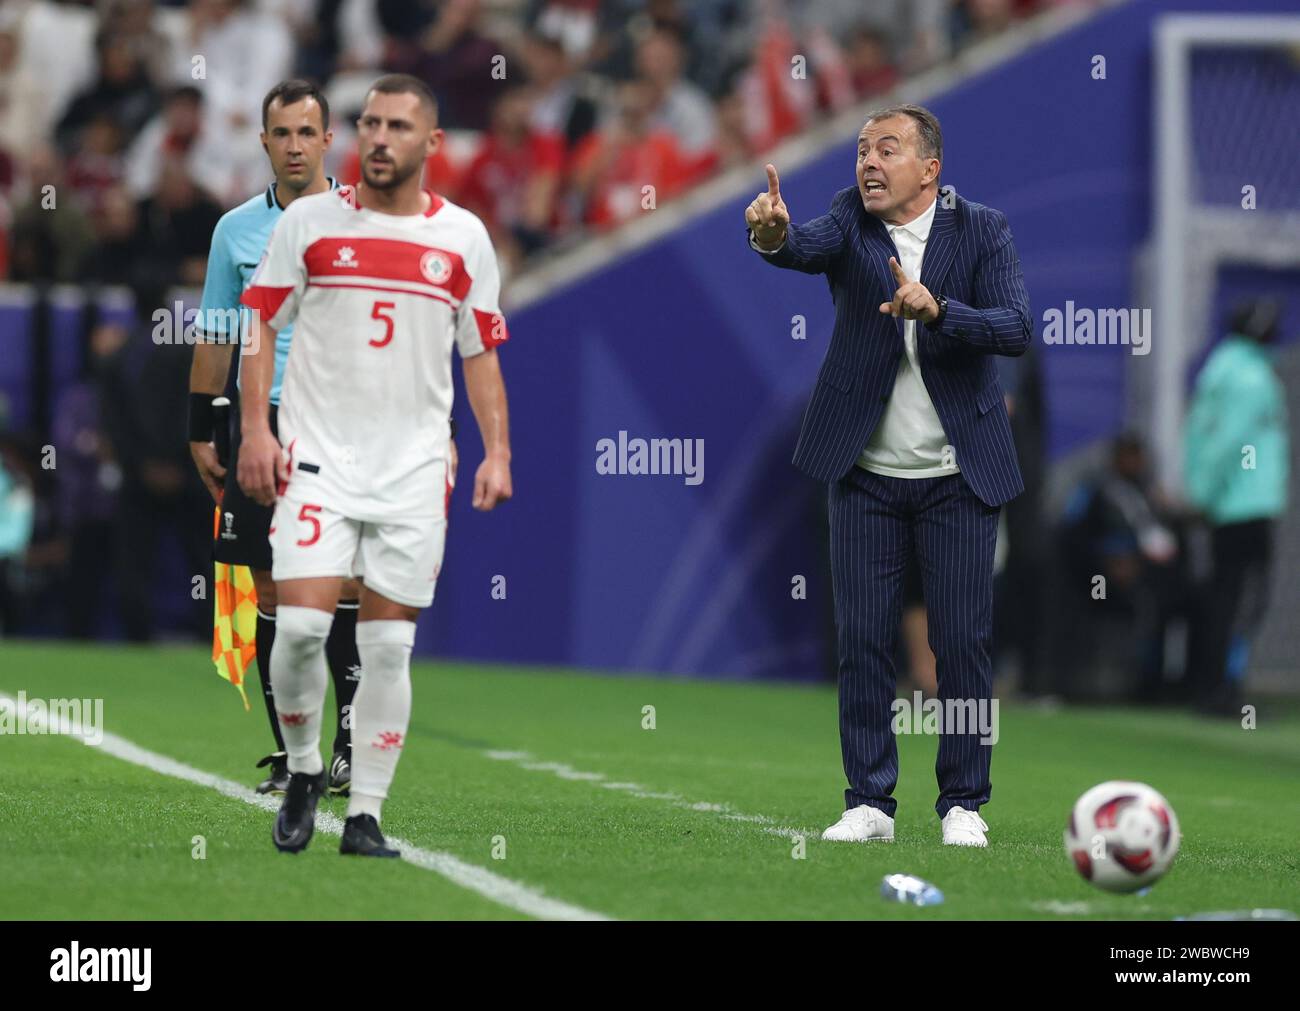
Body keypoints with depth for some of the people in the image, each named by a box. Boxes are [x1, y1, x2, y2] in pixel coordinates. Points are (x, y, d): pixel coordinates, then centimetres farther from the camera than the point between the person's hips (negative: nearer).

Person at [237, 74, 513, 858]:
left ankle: (366, 814, 7)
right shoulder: (309, 221, 2)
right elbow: (262, 326, 5)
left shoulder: (464, 237, 6)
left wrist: (497, 452, 1)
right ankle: (303, 771, 10)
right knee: (302, 623, -13)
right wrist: (256, 430, -5)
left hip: (414, 467, 1)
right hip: (317, 457, -1)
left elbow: (482, 354, 11)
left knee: (389, 646, 0)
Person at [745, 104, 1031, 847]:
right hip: (867, 476, 1)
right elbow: (809, 246, -25)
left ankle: (963, 803, 10)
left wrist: (936, 309, -30)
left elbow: (1017, 329, -14)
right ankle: (870, 802, 9)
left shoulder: (982, 229, -3)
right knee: (863, 639, 1)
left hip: (958, 477, -1)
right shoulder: (852, 221, -2)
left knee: (964, 642, 0)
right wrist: (773, 234, -48)